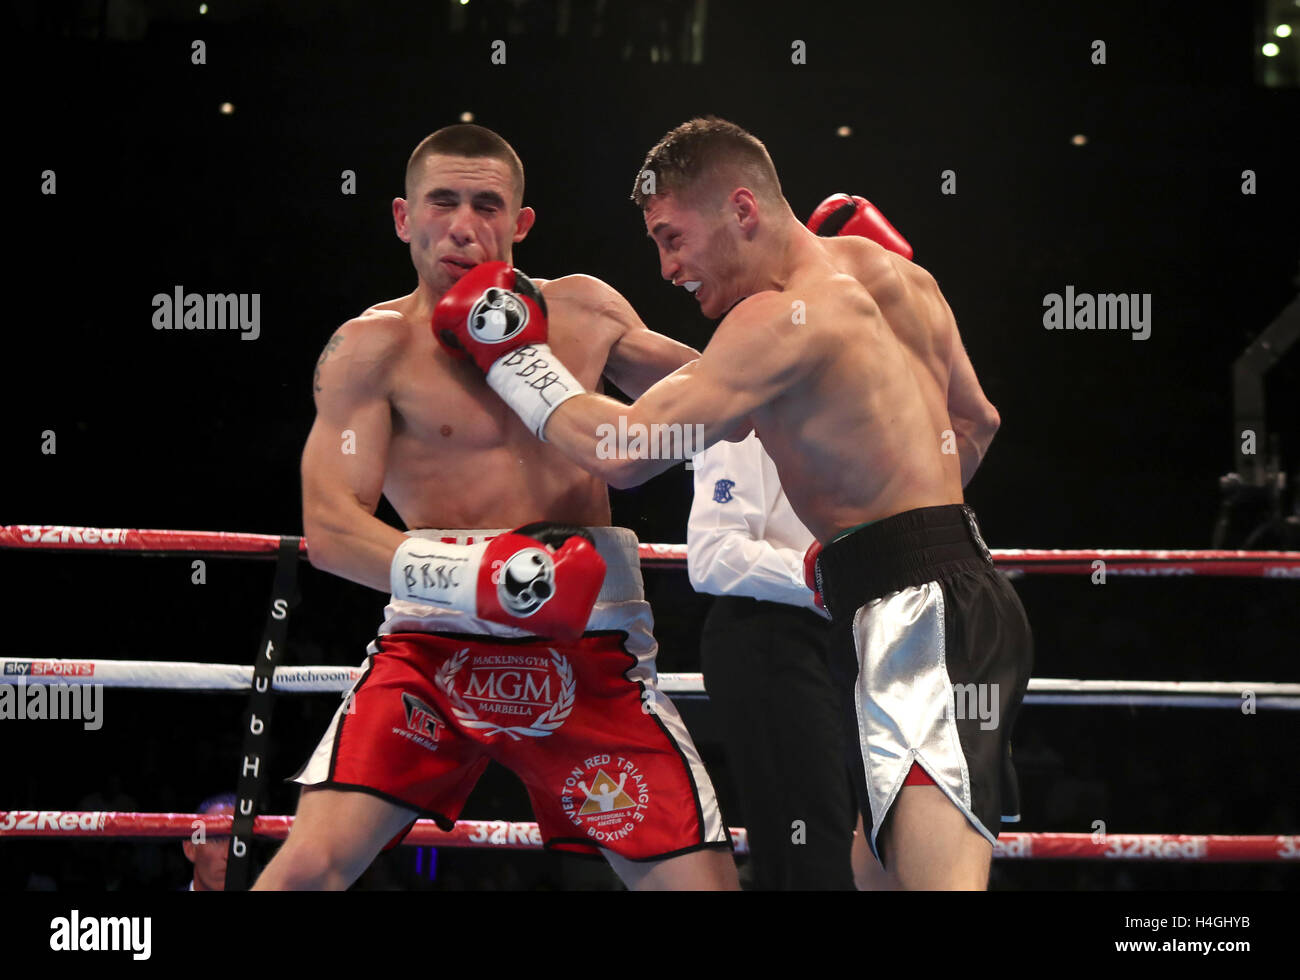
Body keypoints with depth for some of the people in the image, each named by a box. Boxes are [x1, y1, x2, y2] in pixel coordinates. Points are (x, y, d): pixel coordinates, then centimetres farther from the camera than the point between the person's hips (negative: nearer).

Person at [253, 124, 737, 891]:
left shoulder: (584, 312, 10)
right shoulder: (374, 349, -3)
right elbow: (329, 527, -13)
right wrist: (477, 576, -28)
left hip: (588, 653, 3)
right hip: (438, 645, -3)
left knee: (702, 879, -6)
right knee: (310, 863, -19)